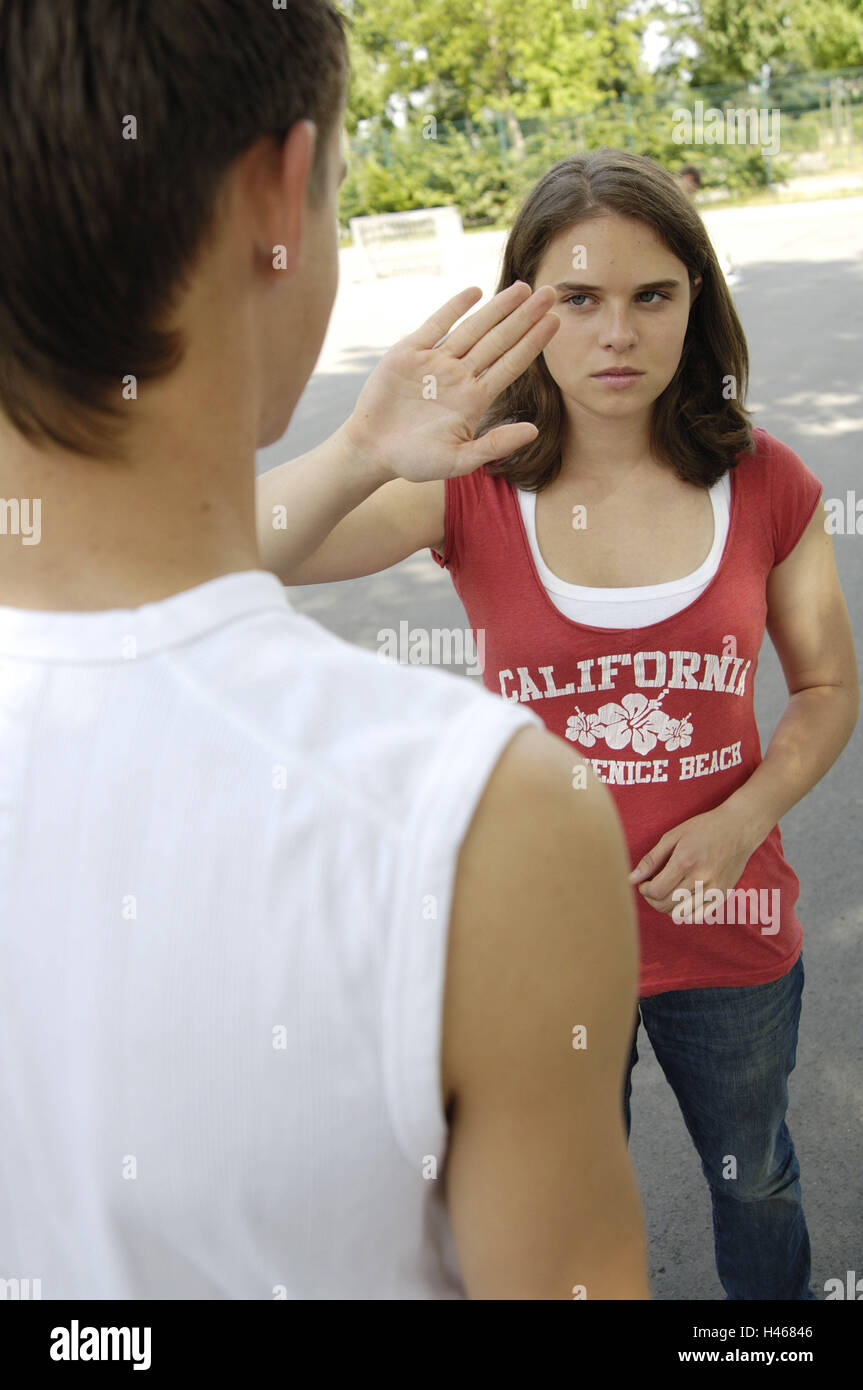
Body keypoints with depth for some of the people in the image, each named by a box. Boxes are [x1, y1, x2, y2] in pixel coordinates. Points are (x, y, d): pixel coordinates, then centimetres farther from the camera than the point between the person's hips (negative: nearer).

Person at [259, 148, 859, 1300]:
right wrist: (365, 452, -48)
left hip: (729, 931, 2)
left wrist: (744, 819, -17)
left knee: (754, 1181, 29)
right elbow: (237, 558, -28)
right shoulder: (472, 489, -14)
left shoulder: (766, 486, -10)